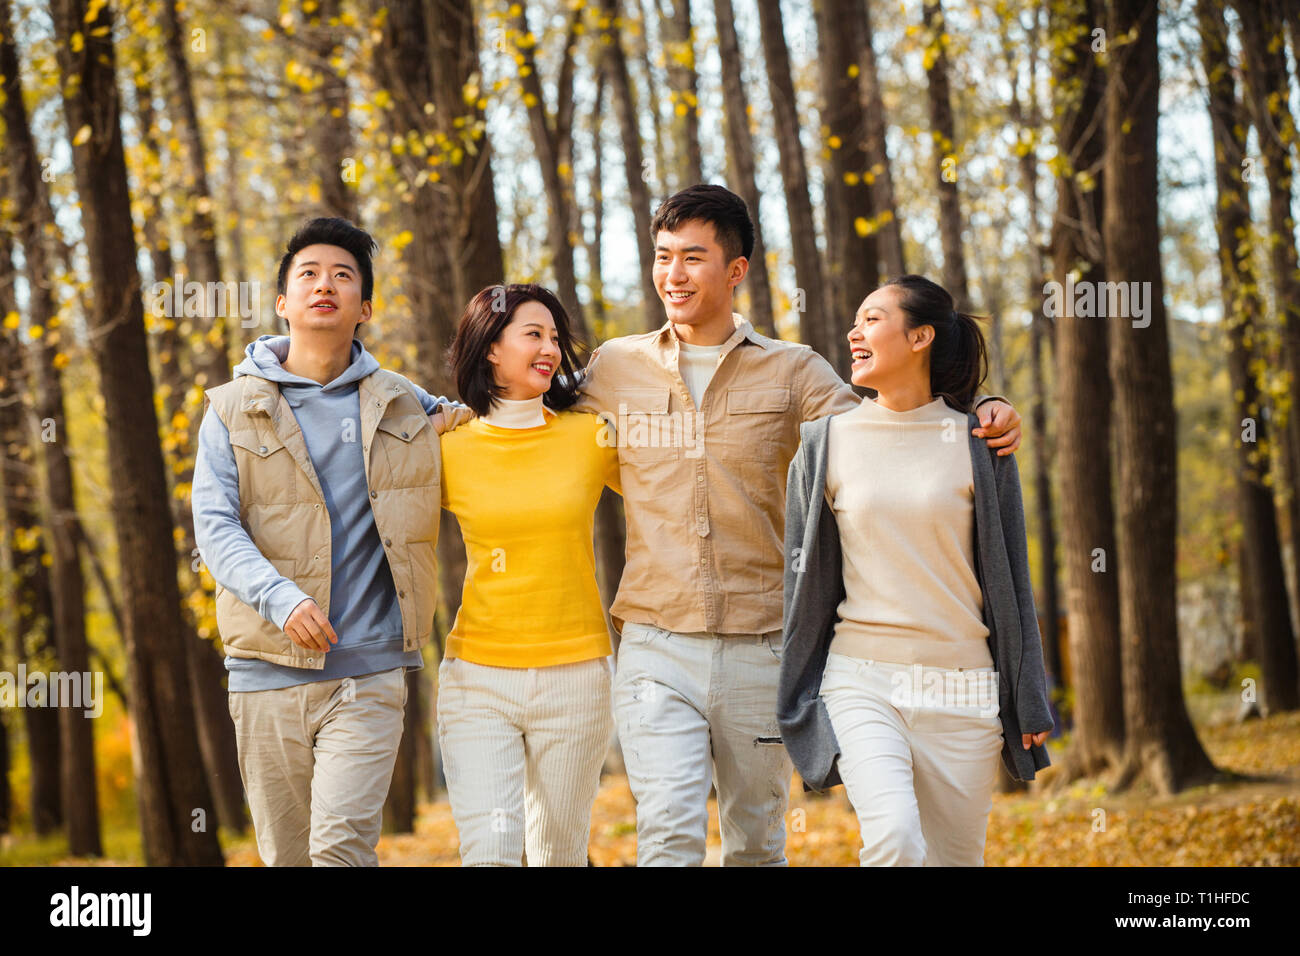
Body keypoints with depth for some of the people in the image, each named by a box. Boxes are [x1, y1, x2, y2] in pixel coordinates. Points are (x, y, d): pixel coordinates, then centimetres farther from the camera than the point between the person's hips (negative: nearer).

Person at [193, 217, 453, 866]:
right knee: (285, 855, 8)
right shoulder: (234, 410, 5)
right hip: (269, 670, 0)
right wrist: (280, 597, -23)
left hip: (369, 672, 0)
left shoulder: (405, 407, 11)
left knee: (341, 843, -17)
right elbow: (215, 527, -6)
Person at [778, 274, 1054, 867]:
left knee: (955, 857, 4)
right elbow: (804, 575, 10)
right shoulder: (826, 443, 6)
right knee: (892, 837, -24)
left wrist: (1029, 702, 5)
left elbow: (1009, 578, 7)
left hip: (962, 689, 1)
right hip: (861, 680, 0)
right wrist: (796, 703, 9)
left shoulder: (978, 445, 3)